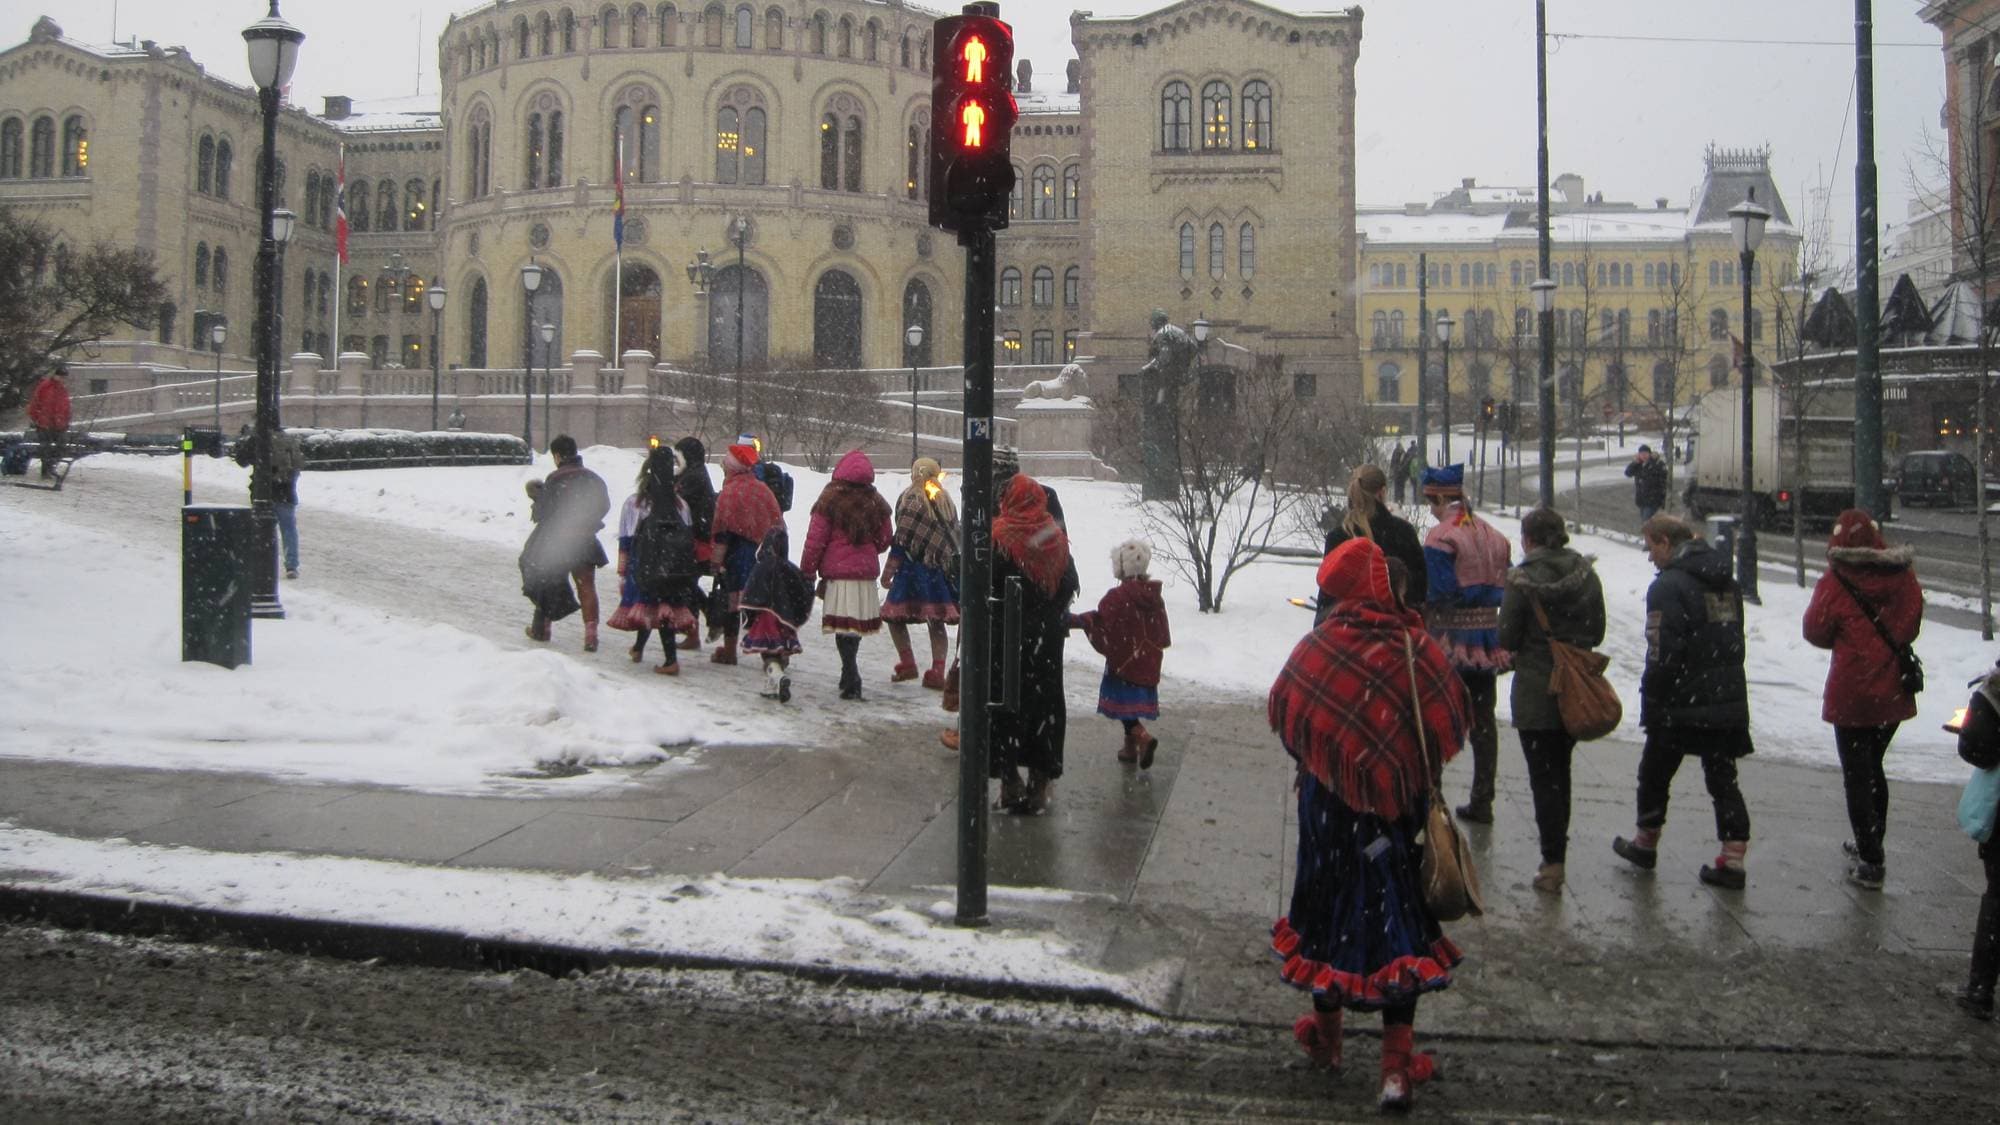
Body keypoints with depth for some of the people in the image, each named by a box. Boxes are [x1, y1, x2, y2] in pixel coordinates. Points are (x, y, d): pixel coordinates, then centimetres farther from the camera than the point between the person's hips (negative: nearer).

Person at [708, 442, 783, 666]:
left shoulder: (729, 493, -11)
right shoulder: (763, 490, 8)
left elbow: (722, 530, -14)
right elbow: (778, 523, 12)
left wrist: (716, 559, -9)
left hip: (738, 558, -5)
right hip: (765, 556, 5)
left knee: (732, 601, 4)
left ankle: (729, 650, 9)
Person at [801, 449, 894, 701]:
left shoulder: (830, 500, -7)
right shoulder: (875, 503, 6)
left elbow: (816, 539, -6)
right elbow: (885, 538, 13)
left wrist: (807, 571, 2)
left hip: (838, 571, -4)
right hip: (867, 572, 4)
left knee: (844, 627, -5)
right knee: (857, 625, 13)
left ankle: (851, 681, -12)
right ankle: (849, 676, 24)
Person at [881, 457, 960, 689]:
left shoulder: (911, 501, -10)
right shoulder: (945, 501, 9)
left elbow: (902, 541, -11)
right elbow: (954, 537, 12)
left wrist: (888, 572, -5)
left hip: (914, 568, -6)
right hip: (941, 572, 6)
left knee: (895, 615, 8)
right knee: (936, 623, 7)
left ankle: (907, 665, 3)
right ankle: (937, 673, 3)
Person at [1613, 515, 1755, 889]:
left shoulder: (1669, 585, -16)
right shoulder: (1726, 582, 11)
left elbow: (1662, 655, -19)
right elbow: (1735, 641, 18)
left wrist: (1650, 704, -10)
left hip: (1682, 705, -7)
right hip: (1729, 703, 7)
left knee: (1655, 774, 12)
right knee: (1722, 779, 9)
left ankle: (1645, 843, 27)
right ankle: (1733, 859, 5)